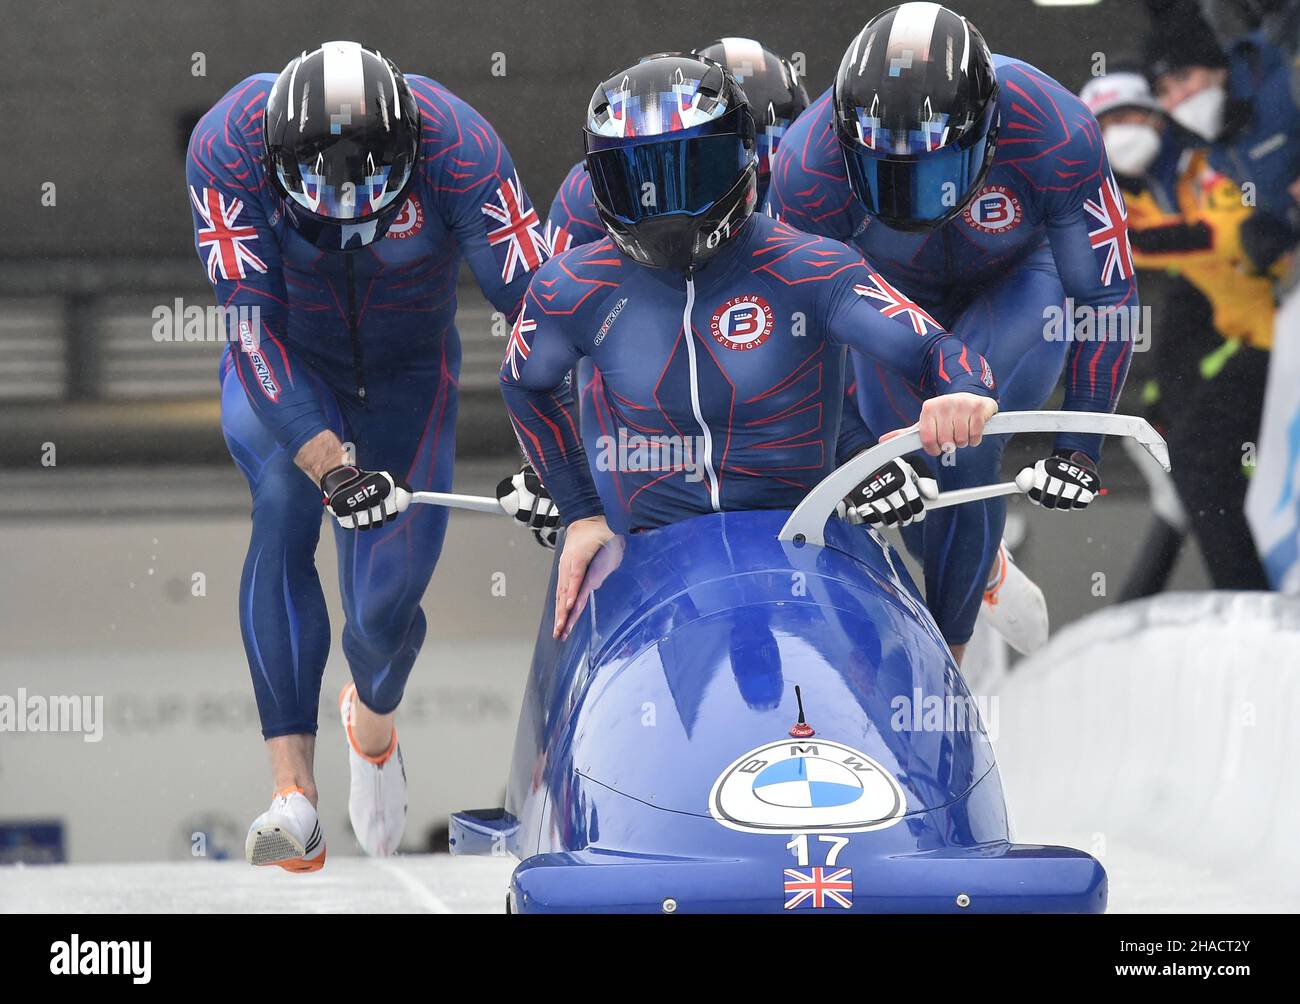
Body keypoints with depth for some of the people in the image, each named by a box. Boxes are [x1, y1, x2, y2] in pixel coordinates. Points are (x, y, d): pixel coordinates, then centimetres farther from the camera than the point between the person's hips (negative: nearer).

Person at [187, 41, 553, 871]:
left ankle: (375, 723, 32)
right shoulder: (227, 148, -29)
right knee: (285, 496, -32)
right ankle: (294, 795, -36)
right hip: (284, 365, 0)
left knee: (387, 604, -10)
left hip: (406, 374, 0)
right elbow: (254, 327, -31)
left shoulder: (456, 147, -30)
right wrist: (327, 463, -42)